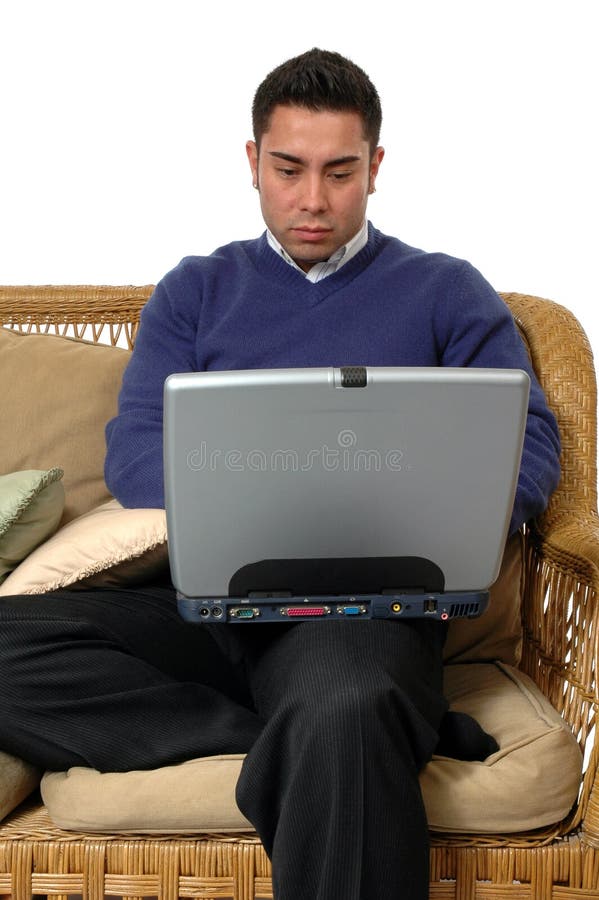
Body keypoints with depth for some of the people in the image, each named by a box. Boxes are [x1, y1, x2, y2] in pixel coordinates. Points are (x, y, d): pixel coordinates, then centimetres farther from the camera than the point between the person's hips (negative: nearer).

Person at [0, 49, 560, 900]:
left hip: (365, 603, -4)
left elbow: (530, 441, 4)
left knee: (345, 713, -42)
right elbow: (132, 449, 6)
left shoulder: (446, 293, 15)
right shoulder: (196, 291, 19)